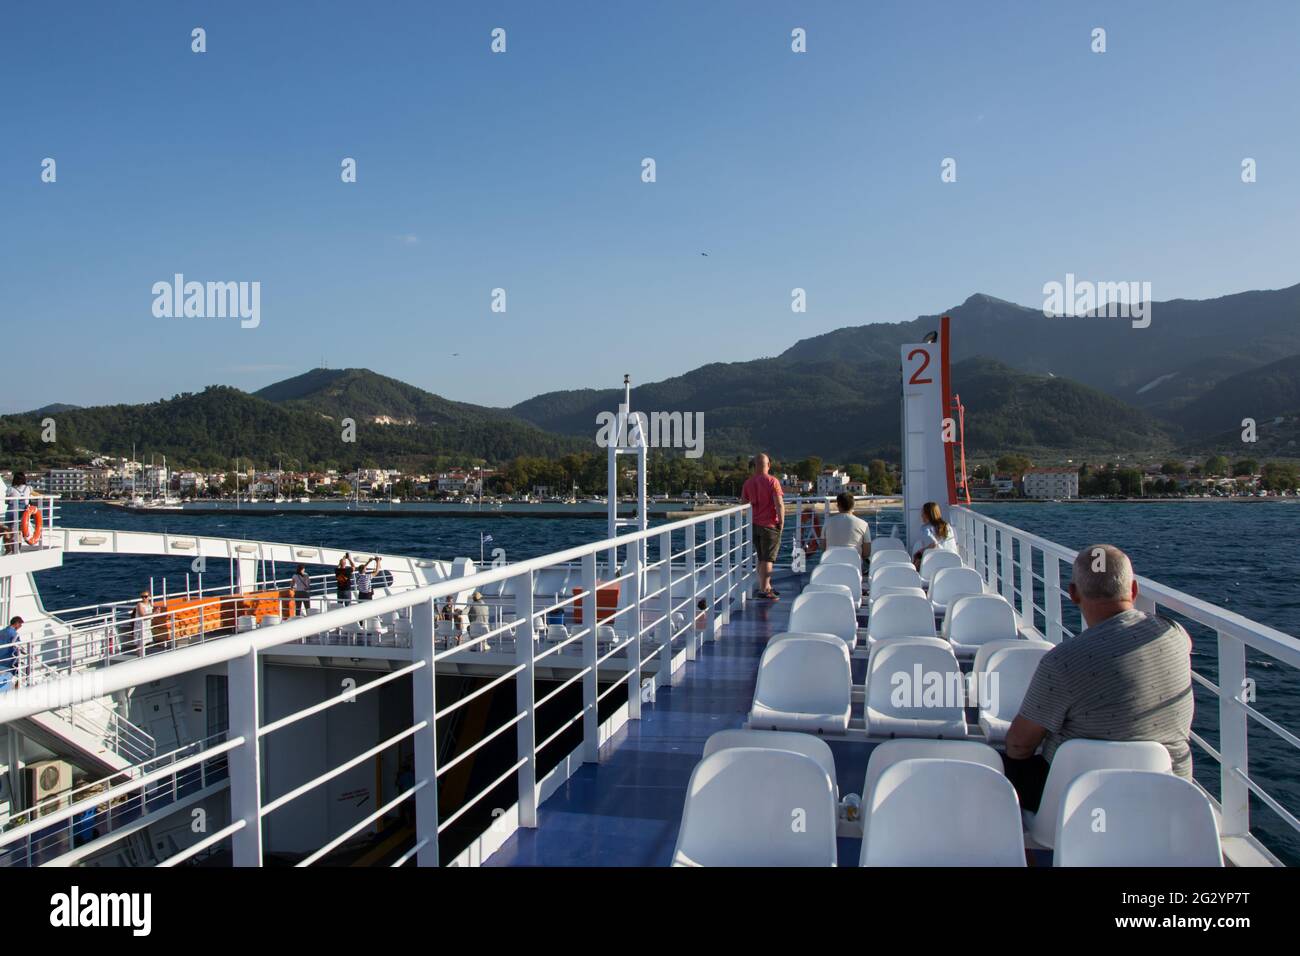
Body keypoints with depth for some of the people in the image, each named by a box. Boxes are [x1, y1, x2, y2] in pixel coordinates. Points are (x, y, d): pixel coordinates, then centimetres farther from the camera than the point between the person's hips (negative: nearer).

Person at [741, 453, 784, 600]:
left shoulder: (748, 482, 3)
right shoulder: (772, 481, -12)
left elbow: (743, 502, 11)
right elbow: (779, 504, -17)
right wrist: (781, 522, -8)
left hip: (755, 525, 6)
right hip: (770, 525, -6)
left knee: (761, 558, 16)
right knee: (768, 559, -2)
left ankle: (766, 587, 24)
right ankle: (764, 590, -4)